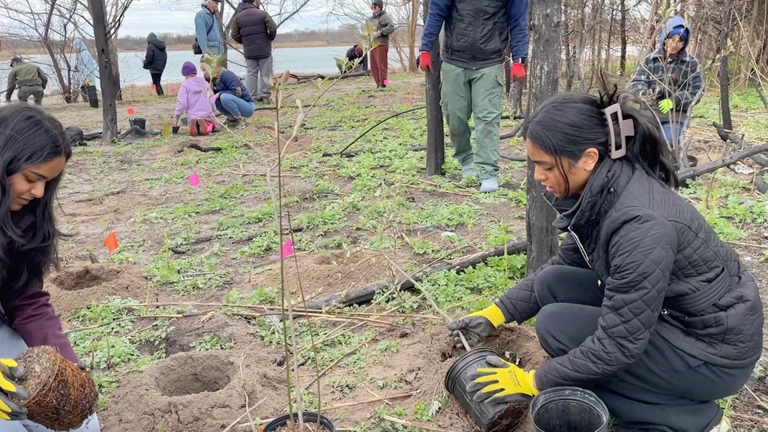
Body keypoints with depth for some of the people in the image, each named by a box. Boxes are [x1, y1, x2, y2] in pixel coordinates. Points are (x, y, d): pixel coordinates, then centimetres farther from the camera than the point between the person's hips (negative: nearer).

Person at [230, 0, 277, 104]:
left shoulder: (238, 17, 2)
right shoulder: (262, 13, -7)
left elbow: (235, 35, 1)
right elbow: (273, 28, -11)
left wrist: (245, 42, 16)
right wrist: (270, 39, 8)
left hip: (248, 51, 3)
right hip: (264, 49, -3)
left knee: (251, 74, 9)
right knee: (265, 73, 5)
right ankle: (266, 96, 6)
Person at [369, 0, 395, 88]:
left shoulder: (385, 16, -4)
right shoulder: (372, 18, 20)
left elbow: (391, 27, -17)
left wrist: (379, 32, -20)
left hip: (381, 44, -8)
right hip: (373, 44, 8)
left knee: (381, 65, -7)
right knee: (374, 66, 7)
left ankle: (383, 84, -2)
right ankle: (378, 83, 15)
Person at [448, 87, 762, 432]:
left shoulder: (640, 222, -33)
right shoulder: (601, 189, -8)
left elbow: (618, 345, -27)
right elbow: (564, 264, 8)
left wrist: (534, 381, -15)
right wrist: (496, 314, 3)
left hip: (715, 346, -8)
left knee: (556, 325, -15)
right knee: (552, 283, -3)